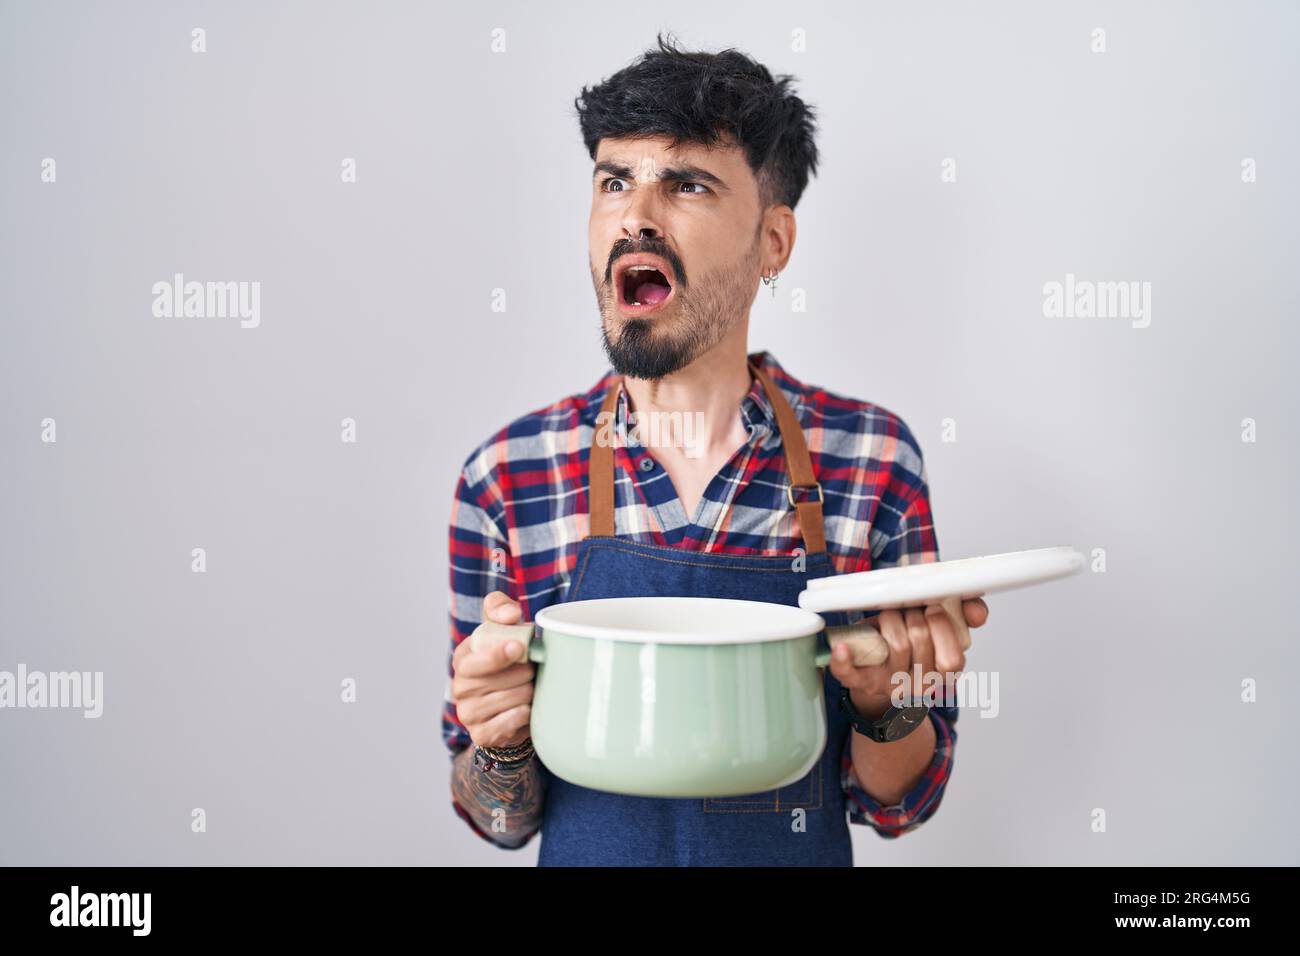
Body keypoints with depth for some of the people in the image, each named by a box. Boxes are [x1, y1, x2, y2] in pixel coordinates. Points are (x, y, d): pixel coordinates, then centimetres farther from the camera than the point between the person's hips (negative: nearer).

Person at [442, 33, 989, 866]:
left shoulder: (870, 458, -14)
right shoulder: (508, 476, -14)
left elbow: (896, 804, -6)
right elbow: (504, 816, -5)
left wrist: (884, 700, -25)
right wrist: (498, 744, -24)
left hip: (807, 856, 0)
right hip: (590, 853, 0)